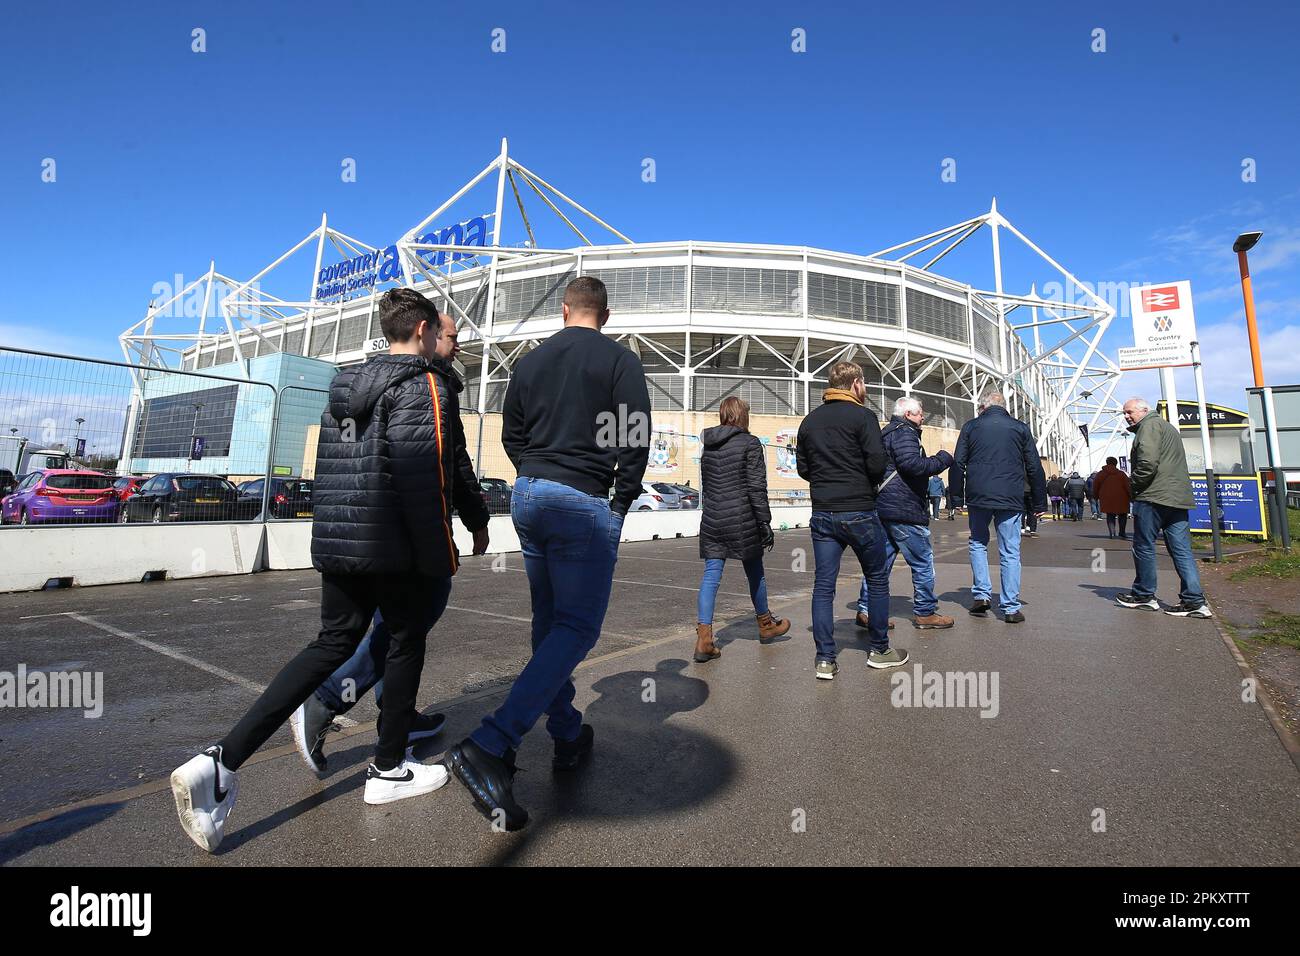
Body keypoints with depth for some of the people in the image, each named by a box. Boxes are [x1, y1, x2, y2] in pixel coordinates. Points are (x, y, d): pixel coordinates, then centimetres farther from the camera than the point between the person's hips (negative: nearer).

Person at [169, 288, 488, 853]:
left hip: (336, 540, 8)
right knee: (406, 643, 10)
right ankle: (389, 769, 24)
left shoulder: (346, 388, 15)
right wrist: (441, 556, -13)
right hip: (394, 547, -7)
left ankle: (221, 763, 7)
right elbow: (423, 478, -20)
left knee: (333, 644, 15)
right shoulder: (426, 386, -11)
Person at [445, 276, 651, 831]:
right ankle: (490, 746, -12)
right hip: (584, 505, -6)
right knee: (577, 628, -1)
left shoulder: (530, 360, 13)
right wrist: (622, 499, 3)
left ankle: (567, 738, 26)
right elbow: (635, 437, -9)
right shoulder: (619, 359, -2)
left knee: (549, 623, 15)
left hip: (527, 496, 7)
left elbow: (511, 436, 15)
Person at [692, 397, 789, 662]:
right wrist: (765, 523, -7)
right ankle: (766, 624, 35)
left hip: (711, 521, 4)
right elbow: (757, 488, -12)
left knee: (711, 576, 2)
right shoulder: (750, 444, -7)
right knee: (755, 572, 15)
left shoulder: (708, 446, 11)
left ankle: (704, 639, -5)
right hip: (742, 520, -4)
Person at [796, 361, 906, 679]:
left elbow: (803, 468, 11)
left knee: (823, 585, 6)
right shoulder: (862, 416, -7)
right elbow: (877, 463, -15)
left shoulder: (809, 420, 10)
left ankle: (825, 660, 6)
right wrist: (867, 483, 4)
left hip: (822, 514, 5)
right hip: (859, 512, -4)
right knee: (877, 580, 14)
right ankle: (879, 650, 24)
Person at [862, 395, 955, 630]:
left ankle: (866, 609, 11)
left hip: (882, 507, 10)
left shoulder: (886, 433, 22)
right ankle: (925, 612, 11)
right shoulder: (904, 432, -9)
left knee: (881, 560, 11)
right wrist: (941, 461, -10)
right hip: (903, 510, -10)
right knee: (923, 562, 2)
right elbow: (910, 463, -24)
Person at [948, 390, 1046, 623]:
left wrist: (956, 493, 6)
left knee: (978, 543, 18)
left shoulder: (970, 426, 6)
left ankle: (982, 594, 8)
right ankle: (1011, 608, 5)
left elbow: (958, 463, 1)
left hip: (978, 497, 0)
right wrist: (1039, 502, 14)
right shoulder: (1020, 428, 9)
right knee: (1010, 552, 4)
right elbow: (1034, 468, 9)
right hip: (1011, 499, 0)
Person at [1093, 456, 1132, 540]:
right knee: (1122, 515, 13)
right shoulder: (1121, 474, 0)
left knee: (1110, 515, 8)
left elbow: (1095, 487, 9)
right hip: (1120, 499, -1)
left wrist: (1097, 497, 20)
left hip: (1106, 499, 1)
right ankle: (1122, 533, 13)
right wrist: (1131, 497, 4)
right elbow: (1128, 487, -3)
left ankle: (1111, 532, -11)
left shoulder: (1100, 474, 5)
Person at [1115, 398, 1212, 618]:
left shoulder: (1150, 425, -6)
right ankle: (1194, 601, 3)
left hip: (1153, 496, -9)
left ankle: (1144, 595, 9)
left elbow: (1148, 462, -20)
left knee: (1144, 546, 1)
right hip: (1178, 497, 9)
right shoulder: (1169, 427, 26)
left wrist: (1133, 484, -7)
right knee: (1182, 550, 6)